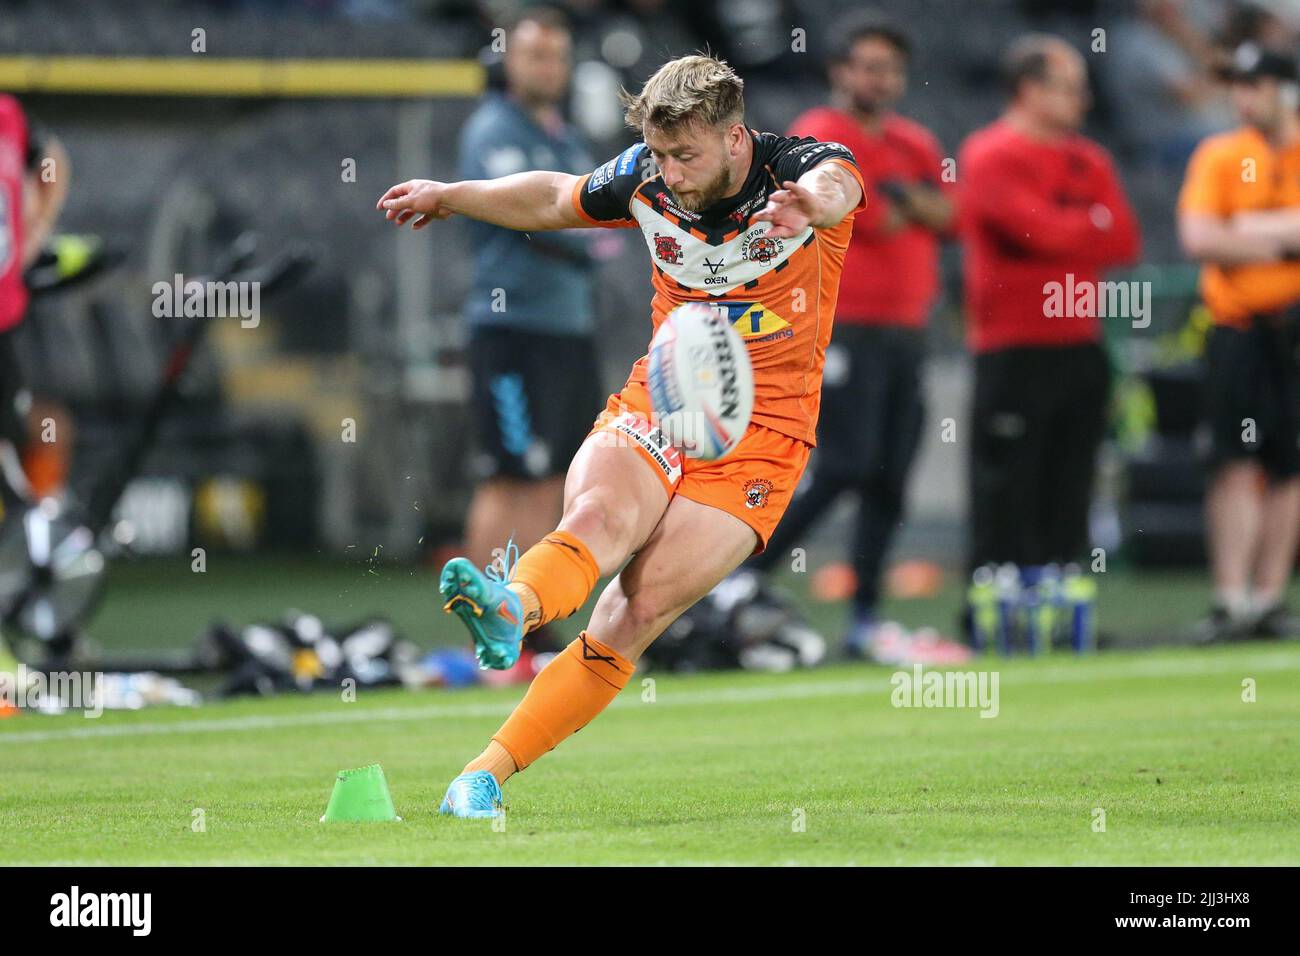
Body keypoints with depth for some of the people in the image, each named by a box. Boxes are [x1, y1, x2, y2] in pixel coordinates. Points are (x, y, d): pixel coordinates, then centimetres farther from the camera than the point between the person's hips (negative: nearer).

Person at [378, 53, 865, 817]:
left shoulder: (797, 168, -14)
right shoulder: (646, 181, 1)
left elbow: (835, 183, -41)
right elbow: (556, 200, 23)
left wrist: (810, 201, -64)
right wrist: (450, 196, 29)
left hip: (761, 433, -3)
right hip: (655, 404, 3)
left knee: (638, 616, -18)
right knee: (598, 516, -32)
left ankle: (488, 774, -18)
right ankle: (509, 610, -64)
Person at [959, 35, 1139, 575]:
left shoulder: (1089, 161, 14)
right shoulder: (990, 158, -7)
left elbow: (1124, 242, 4)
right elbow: (1043, 230, -18)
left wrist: (1067, 235, -10)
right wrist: (1096, 225, 0)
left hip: (1078, 347, 7)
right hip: (1013, 354, -7)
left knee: (1067, 498, 8)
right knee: (1005, 495, -5)